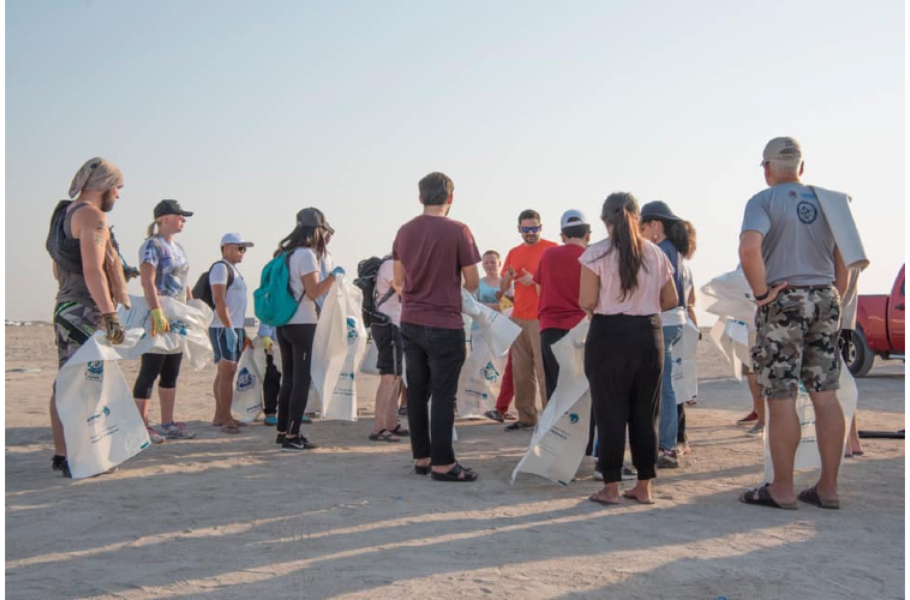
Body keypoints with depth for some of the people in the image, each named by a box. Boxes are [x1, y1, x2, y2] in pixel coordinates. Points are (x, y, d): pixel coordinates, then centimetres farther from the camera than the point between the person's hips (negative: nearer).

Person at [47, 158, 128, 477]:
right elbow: (92, 270, -23)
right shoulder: (91, 215, -12)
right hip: (86, 312, -10)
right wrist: (110, 314, -27)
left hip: (65, 308, 10)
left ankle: (62, 453, 17)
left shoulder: (64, 213, 18)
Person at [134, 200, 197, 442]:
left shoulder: (178, 248, 17)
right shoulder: (152, 245, -10)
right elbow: (147, 282, -21)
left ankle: (168, 424, 17)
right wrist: (158, 313, -30)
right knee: (150, 372, -5)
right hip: (158, 319, -9)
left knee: (171, 374, 11)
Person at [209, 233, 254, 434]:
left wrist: (241, 332, 20)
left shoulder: (233, 270, 21)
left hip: (234, 327, 10)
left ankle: (219, 416, 14)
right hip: (224, 328, -10)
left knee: (225, 373, 10)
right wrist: (229, 327, -22)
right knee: (227, 372, -11)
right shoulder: (220, 268, -9)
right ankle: (226, 419, -10)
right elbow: (219, 300, -18)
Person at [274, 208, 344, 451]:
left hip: (283, 324, 8)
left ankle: (283, 431, 19)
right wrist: (334, 276, -9)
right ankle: (292, 437, -2)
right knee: (302, 381, -3)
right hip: (303, 325, -8)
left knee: (289, 379, 14)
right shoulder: (306, 254, -13)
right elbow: (313, 292, -16)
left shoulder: (285, 253, 12)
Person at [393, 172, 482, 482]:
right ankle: (442, 463, 0)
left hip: (410, 323, 6)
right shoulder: (457, 231, -10)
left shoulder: (404, 232, 6)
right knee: (443, 395, -2)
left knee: (417, 393, 11)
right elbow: (472, 284, -7)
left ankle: (422, 457, 18)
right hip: (444, 325, -5)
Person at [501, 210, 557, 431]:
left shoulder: (551, 249, -3)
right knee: (521, 370, 6)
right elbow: (503, 288, 17)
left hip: (541, 318, -6)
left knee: (544, 369, -8)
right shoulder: (514, 253, 15)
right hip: (518, 317, 6)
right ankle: (526, 417, 12)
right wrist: (507, 277, -5)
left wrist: (535, 279, -21)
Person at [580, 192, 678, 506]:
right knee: (646, 412, 10)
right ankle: (644, 487, 16)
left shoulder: (596, 254, -7)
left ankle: (611, 488, 8)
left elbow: (587, 302, -11)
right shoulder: (655, 253, 5)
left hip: (609, 335, -3)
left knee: (610, 412, 4)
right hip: (648, 333, 3)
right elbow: (671, 300, 8)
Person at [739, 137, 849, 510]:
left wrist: (761, 293, -14)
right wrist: (834, 299, 18)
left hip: (784, 301, -6)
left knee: (781, 398, -1)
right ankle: (828, 488, 15)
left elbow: (749, 248, -24)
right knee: (825, 395, 8)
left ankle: (782, 490, 5)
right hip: (825, 299, 6)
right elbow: (844, 259, 13)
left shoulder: (764, 201, -6)